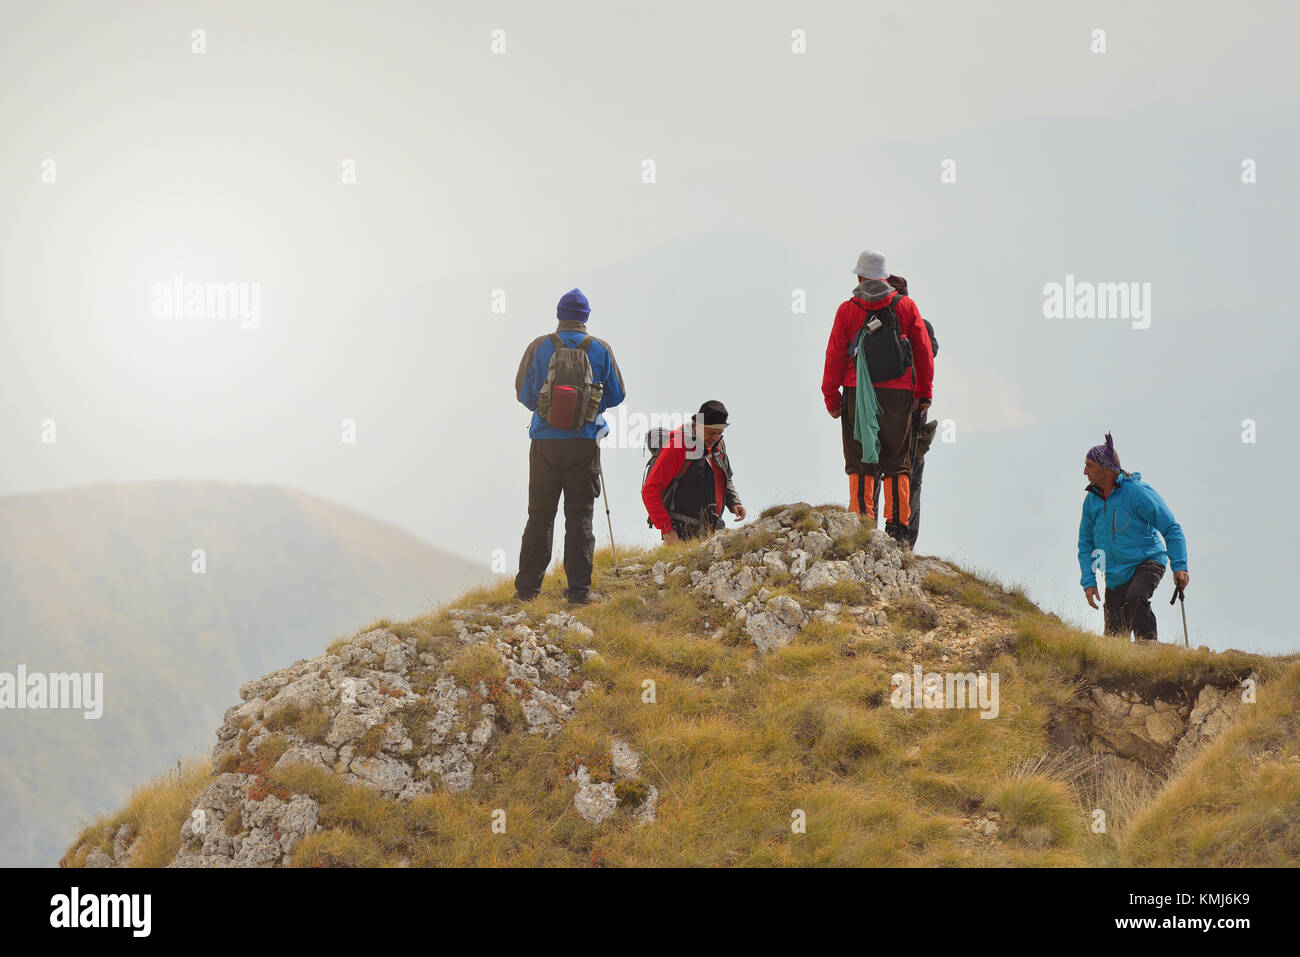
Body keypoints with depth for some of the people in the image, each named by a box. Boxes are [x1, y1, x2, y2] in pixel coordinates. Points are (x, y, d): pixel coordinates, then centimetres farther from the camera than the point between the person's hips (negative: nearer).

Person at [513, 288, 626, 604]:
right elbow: (617, 394, 6)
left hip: (545, 441, 1)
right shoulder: (601, 349, -1)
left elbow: (523, 392, 3)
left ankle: (527, 587, 10)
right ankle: (579, 588, 1)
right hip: (584, 444, 0)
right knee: (580, 515, 5)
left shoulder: (539, 347, -1)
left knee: (539, 515, 8)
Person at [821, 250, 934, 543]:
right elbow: (924, 351, 6)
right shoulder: (905, 306, 5)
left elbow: (835, 356, 0)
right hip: (898, 394, 1)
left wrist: (831, 397, 6)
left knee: (860, 464, 5)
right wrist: (923, 392, 13)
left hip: (858, 395, -1)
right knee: (897, 465, 8)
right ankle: (896, 529, 4)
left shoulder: (847, 310, 1)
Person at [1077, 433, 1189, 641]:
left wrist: (1179, 566, -20)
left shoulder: (1137, 492, -13)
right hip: (1115, 576, 6)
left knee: (1135, 598, -36)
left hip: (1147, 563, -6)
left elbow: (1172, 530, -10)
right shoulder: (1091, 499, 5)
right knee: (1114, 636, 0)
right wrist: (1088, 581, 2)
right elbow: (1085, 544, 14)